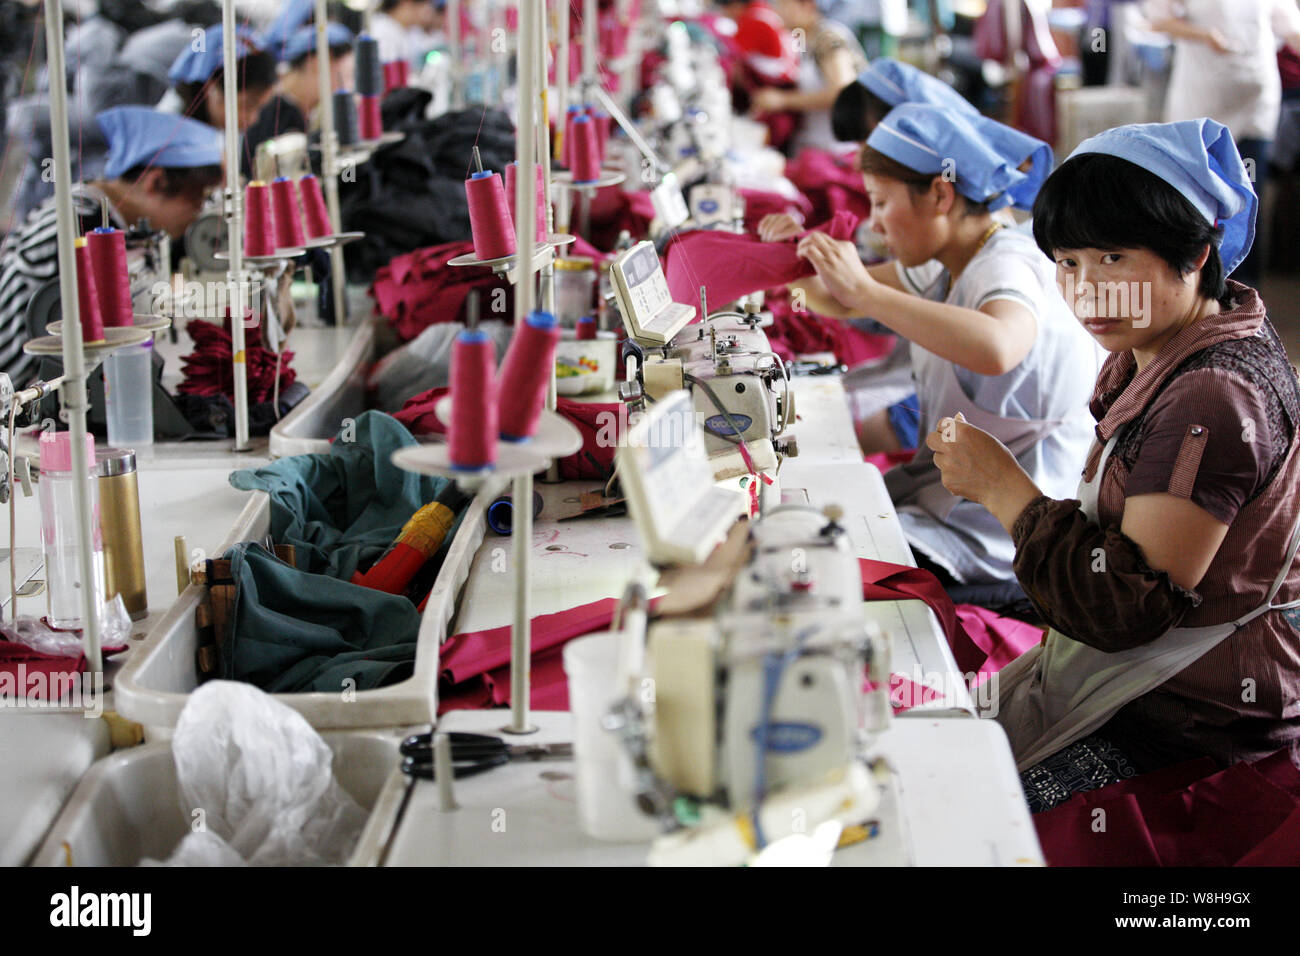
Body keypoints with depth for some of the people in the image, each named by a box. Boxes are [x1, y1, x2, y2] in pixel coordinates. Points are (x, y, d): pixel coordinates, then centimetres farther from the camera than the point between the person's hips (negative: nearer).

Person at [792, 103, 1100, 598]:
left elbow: (996, 348, -44)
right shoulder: (950, 266, 9)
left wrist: (864, 291, -37)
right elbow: (835, 302, 20)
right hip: (946, 490, 9)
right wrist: (808, 256, -3)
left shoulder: (1009, 264, -19)